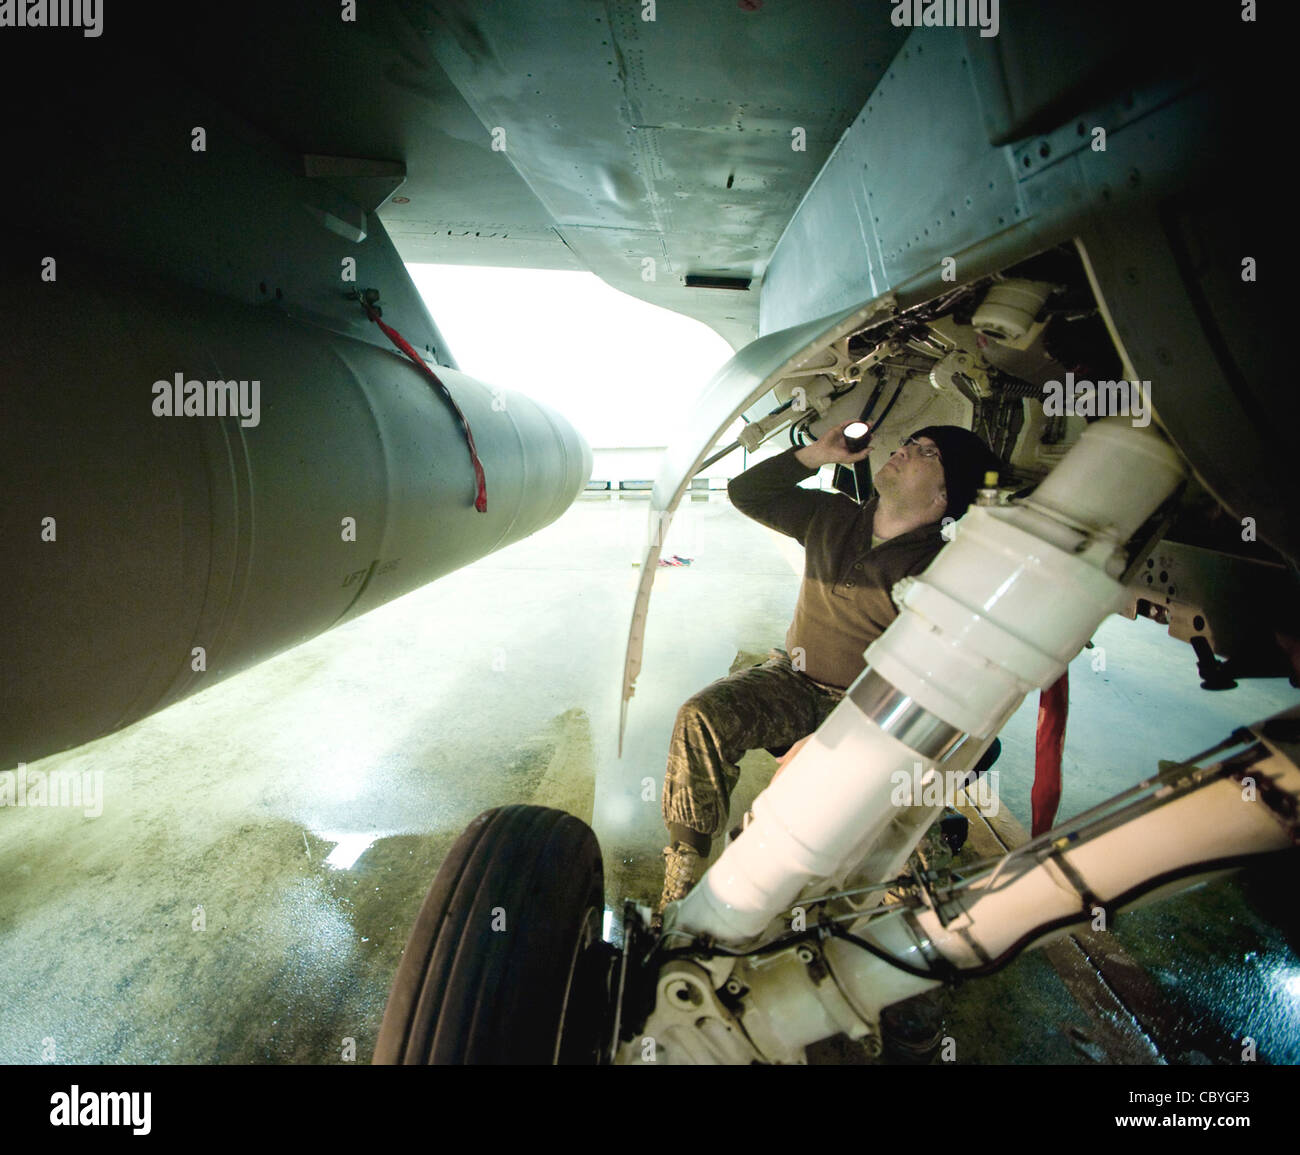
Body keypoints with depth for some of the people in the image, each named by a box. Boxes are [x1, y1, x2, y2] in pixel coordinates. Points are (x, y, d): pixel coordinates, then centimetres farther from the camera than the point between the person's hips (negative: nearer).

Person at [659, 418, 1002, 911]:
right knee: (700, 717, -23)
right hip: (791, 680, 4)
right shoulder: (834, 516, 5)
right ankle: (679, 886, -17)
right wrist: (814, 455, 2)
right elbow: (745, 492, 14)